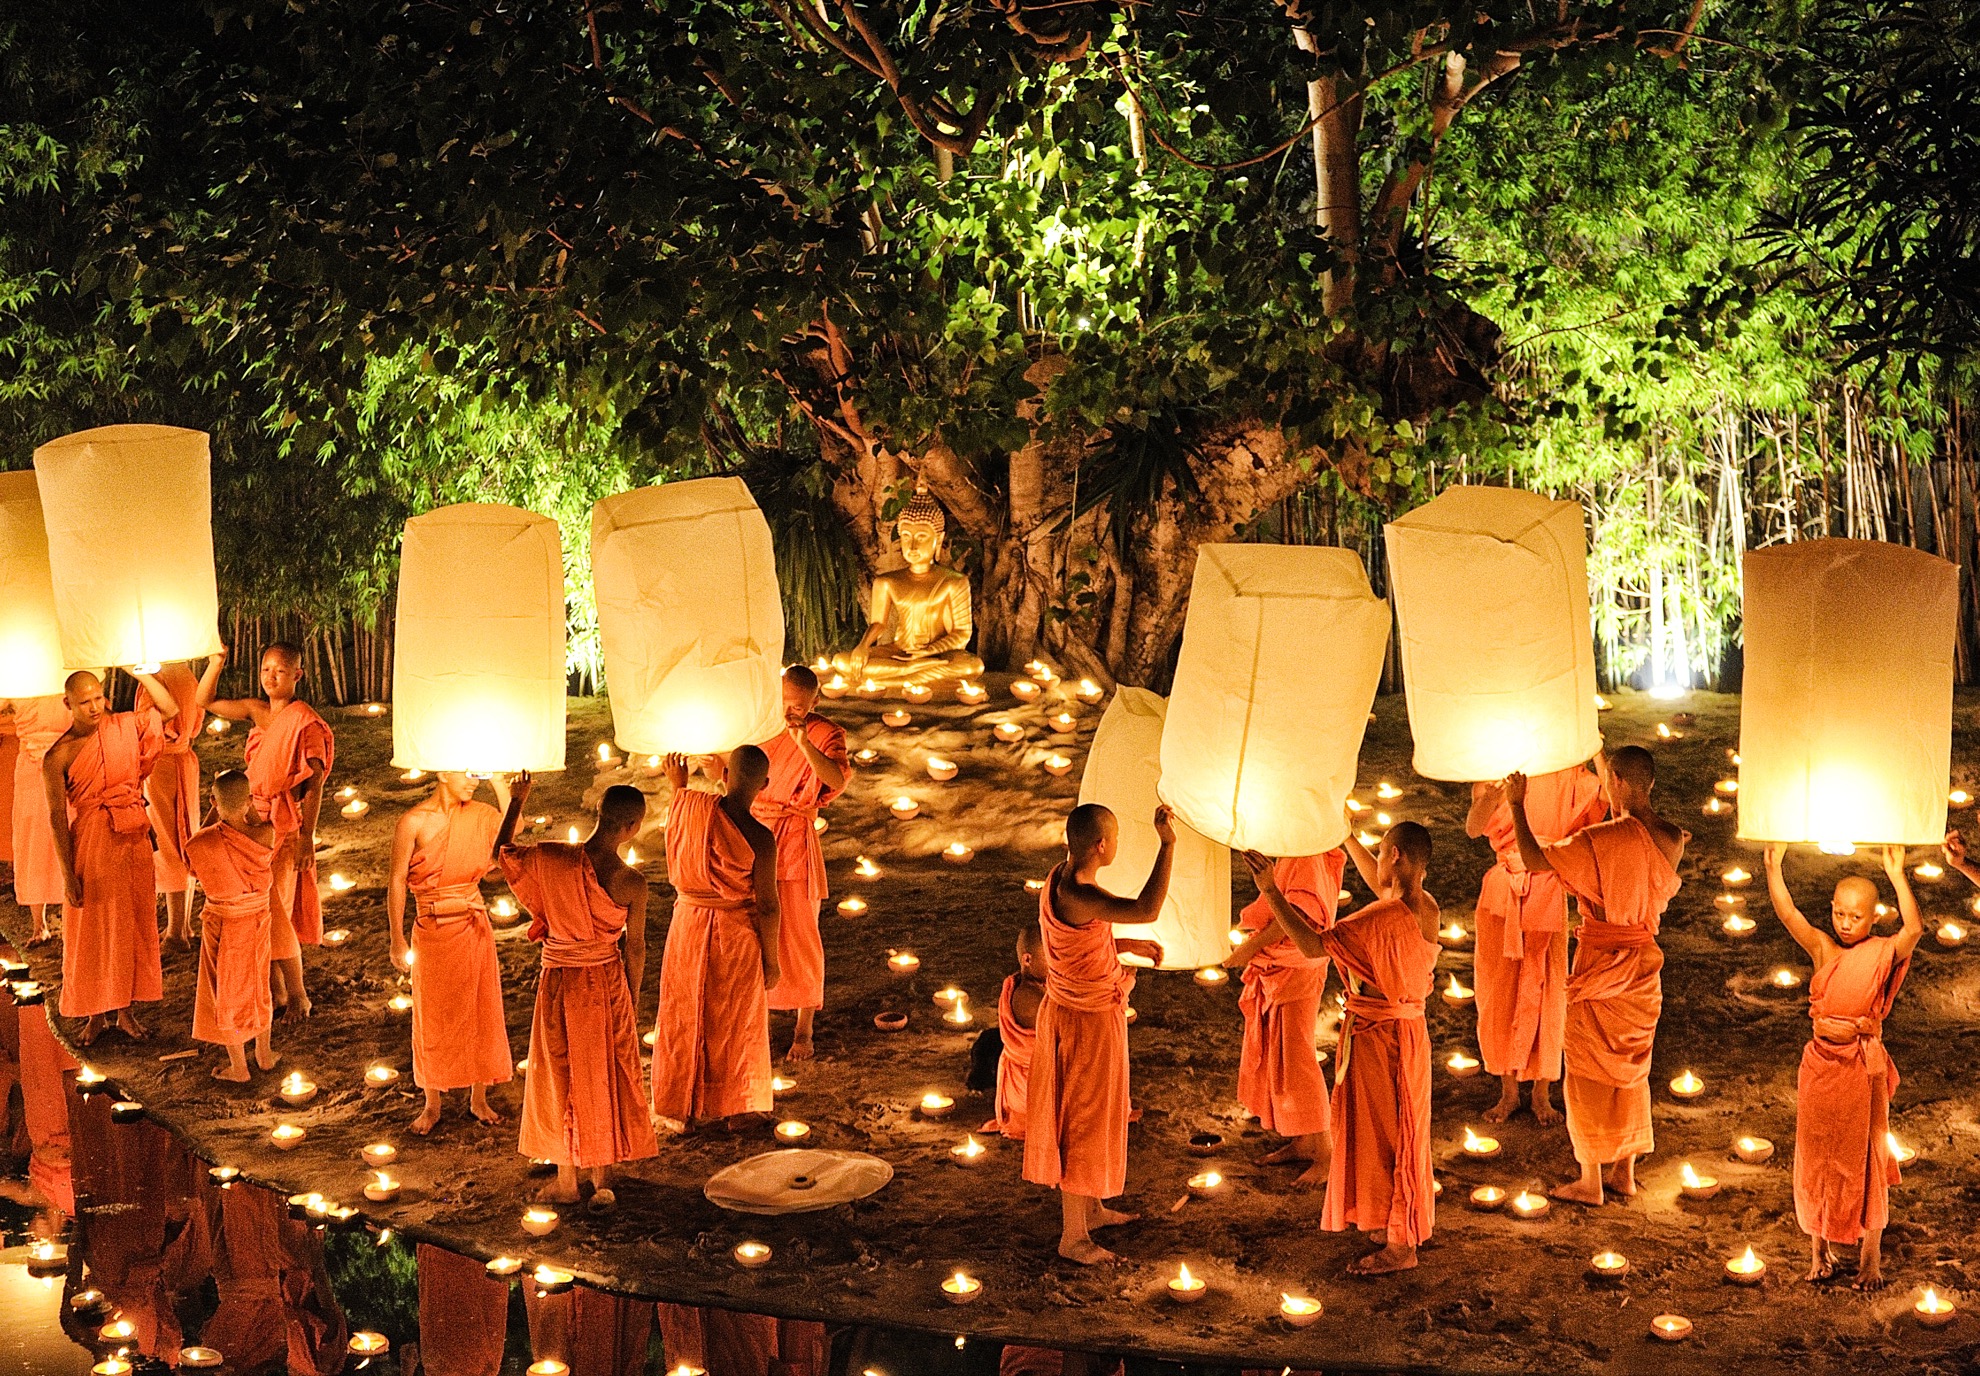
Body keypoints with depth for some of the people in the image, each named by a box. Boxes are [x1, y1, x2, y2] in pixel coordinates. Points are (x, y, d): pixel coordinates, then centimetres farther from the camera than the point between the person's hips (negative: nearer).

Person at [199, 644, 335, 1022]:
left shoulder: (305, 722, -14)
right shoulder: (256, 711, 7)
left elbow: (315, 782, -16)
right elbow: (205, 701, 14)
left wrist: (307, 837, -19)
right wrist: (218, 660, -2)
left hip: (285, 824, -7)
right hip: (254, 819, 7)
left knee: (274, 909, -4)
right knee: (260, 909, 11)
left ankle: (298, 996, 10)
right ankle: (279, 991, 22)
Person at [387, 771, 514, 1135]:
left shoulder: (478, 815, 0)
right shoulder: (414, 822, -12)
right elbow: (397, 882, -9)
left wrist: (499, 784, -8)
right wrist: (397, 940, -11)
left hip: (474, 928, 3)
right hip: (433, 932, -3)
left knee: (481, 1012, 10)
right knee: (435, 1020, 8)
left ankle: (479, 1099, 25)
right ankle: (432, 1105, 24)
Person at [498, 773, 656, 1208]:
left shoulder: (551, 858, -18)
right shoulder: (632, 883, -19)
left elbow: (501, 850, 2)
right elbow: (634, 948, -7)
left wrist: (517, 801, 14)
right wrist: (633, 999, 8)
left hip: (559, 983, 1)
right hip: (608, 985, -1)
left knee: (562, 1078, 16)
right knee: (607, 1078, 15)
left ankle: (567, 1181, 25)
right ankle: (603, 1183, 24)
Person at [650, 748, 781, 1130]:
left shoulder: (689, 804, -14)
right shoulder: (759, 838, -24)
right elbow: (767, 906, -18)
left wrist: (678, 786, 27)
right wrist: (771, 961, -4)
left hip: (688, 926, 4)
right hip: (736, 934, -3)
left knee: (684, 1016, 20)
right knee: (732, 1023, 16)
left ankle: (681, 1109, 32)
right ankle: (731, 1109, 31)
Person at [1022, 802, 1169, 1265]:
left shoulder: (1064, 876, -1)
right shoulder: (1076, 896, -32)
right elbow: (1146, 909, -43)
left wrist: (1127, 945, 9)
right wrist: (1168, 843, -38)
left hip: (1071, 1013, 10)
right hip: (1088, 1022, -10)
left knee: (1093, 1117, 25)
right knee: (1082, 1124, 5)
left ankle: (1090, 1209, 43)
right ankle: (1074, 1237, 19)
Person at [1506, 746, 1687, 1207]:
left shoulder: (1602, 839, -24)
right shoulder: (1672, 840, -4)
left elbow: (1533, 860, -22)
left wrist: (1517, 804, -10)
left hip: (1601, 963, -6)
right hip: (1645, 962, 6)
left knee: (1588, 1070, 6)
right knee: (1631, 1066, 19)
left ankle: (1590, 1181, 12)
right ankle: (1625, 1171, 27)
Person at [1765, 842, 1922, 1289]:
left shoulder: (1883, 953, -9)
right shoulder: (1823, 948, -4)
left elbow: (1914, 929, -28)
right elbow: (1788, 913, -17)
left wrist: (1897, 876, -35)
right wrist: (1774, 864, -29)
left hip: (1863, 1067, -2)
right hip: (1821, 1063, 2)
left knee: (1866, 1159, 7)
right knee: (1817, 1156, 11)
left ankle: (1870, 1258, 19)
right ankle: (1819, 1249, 25)